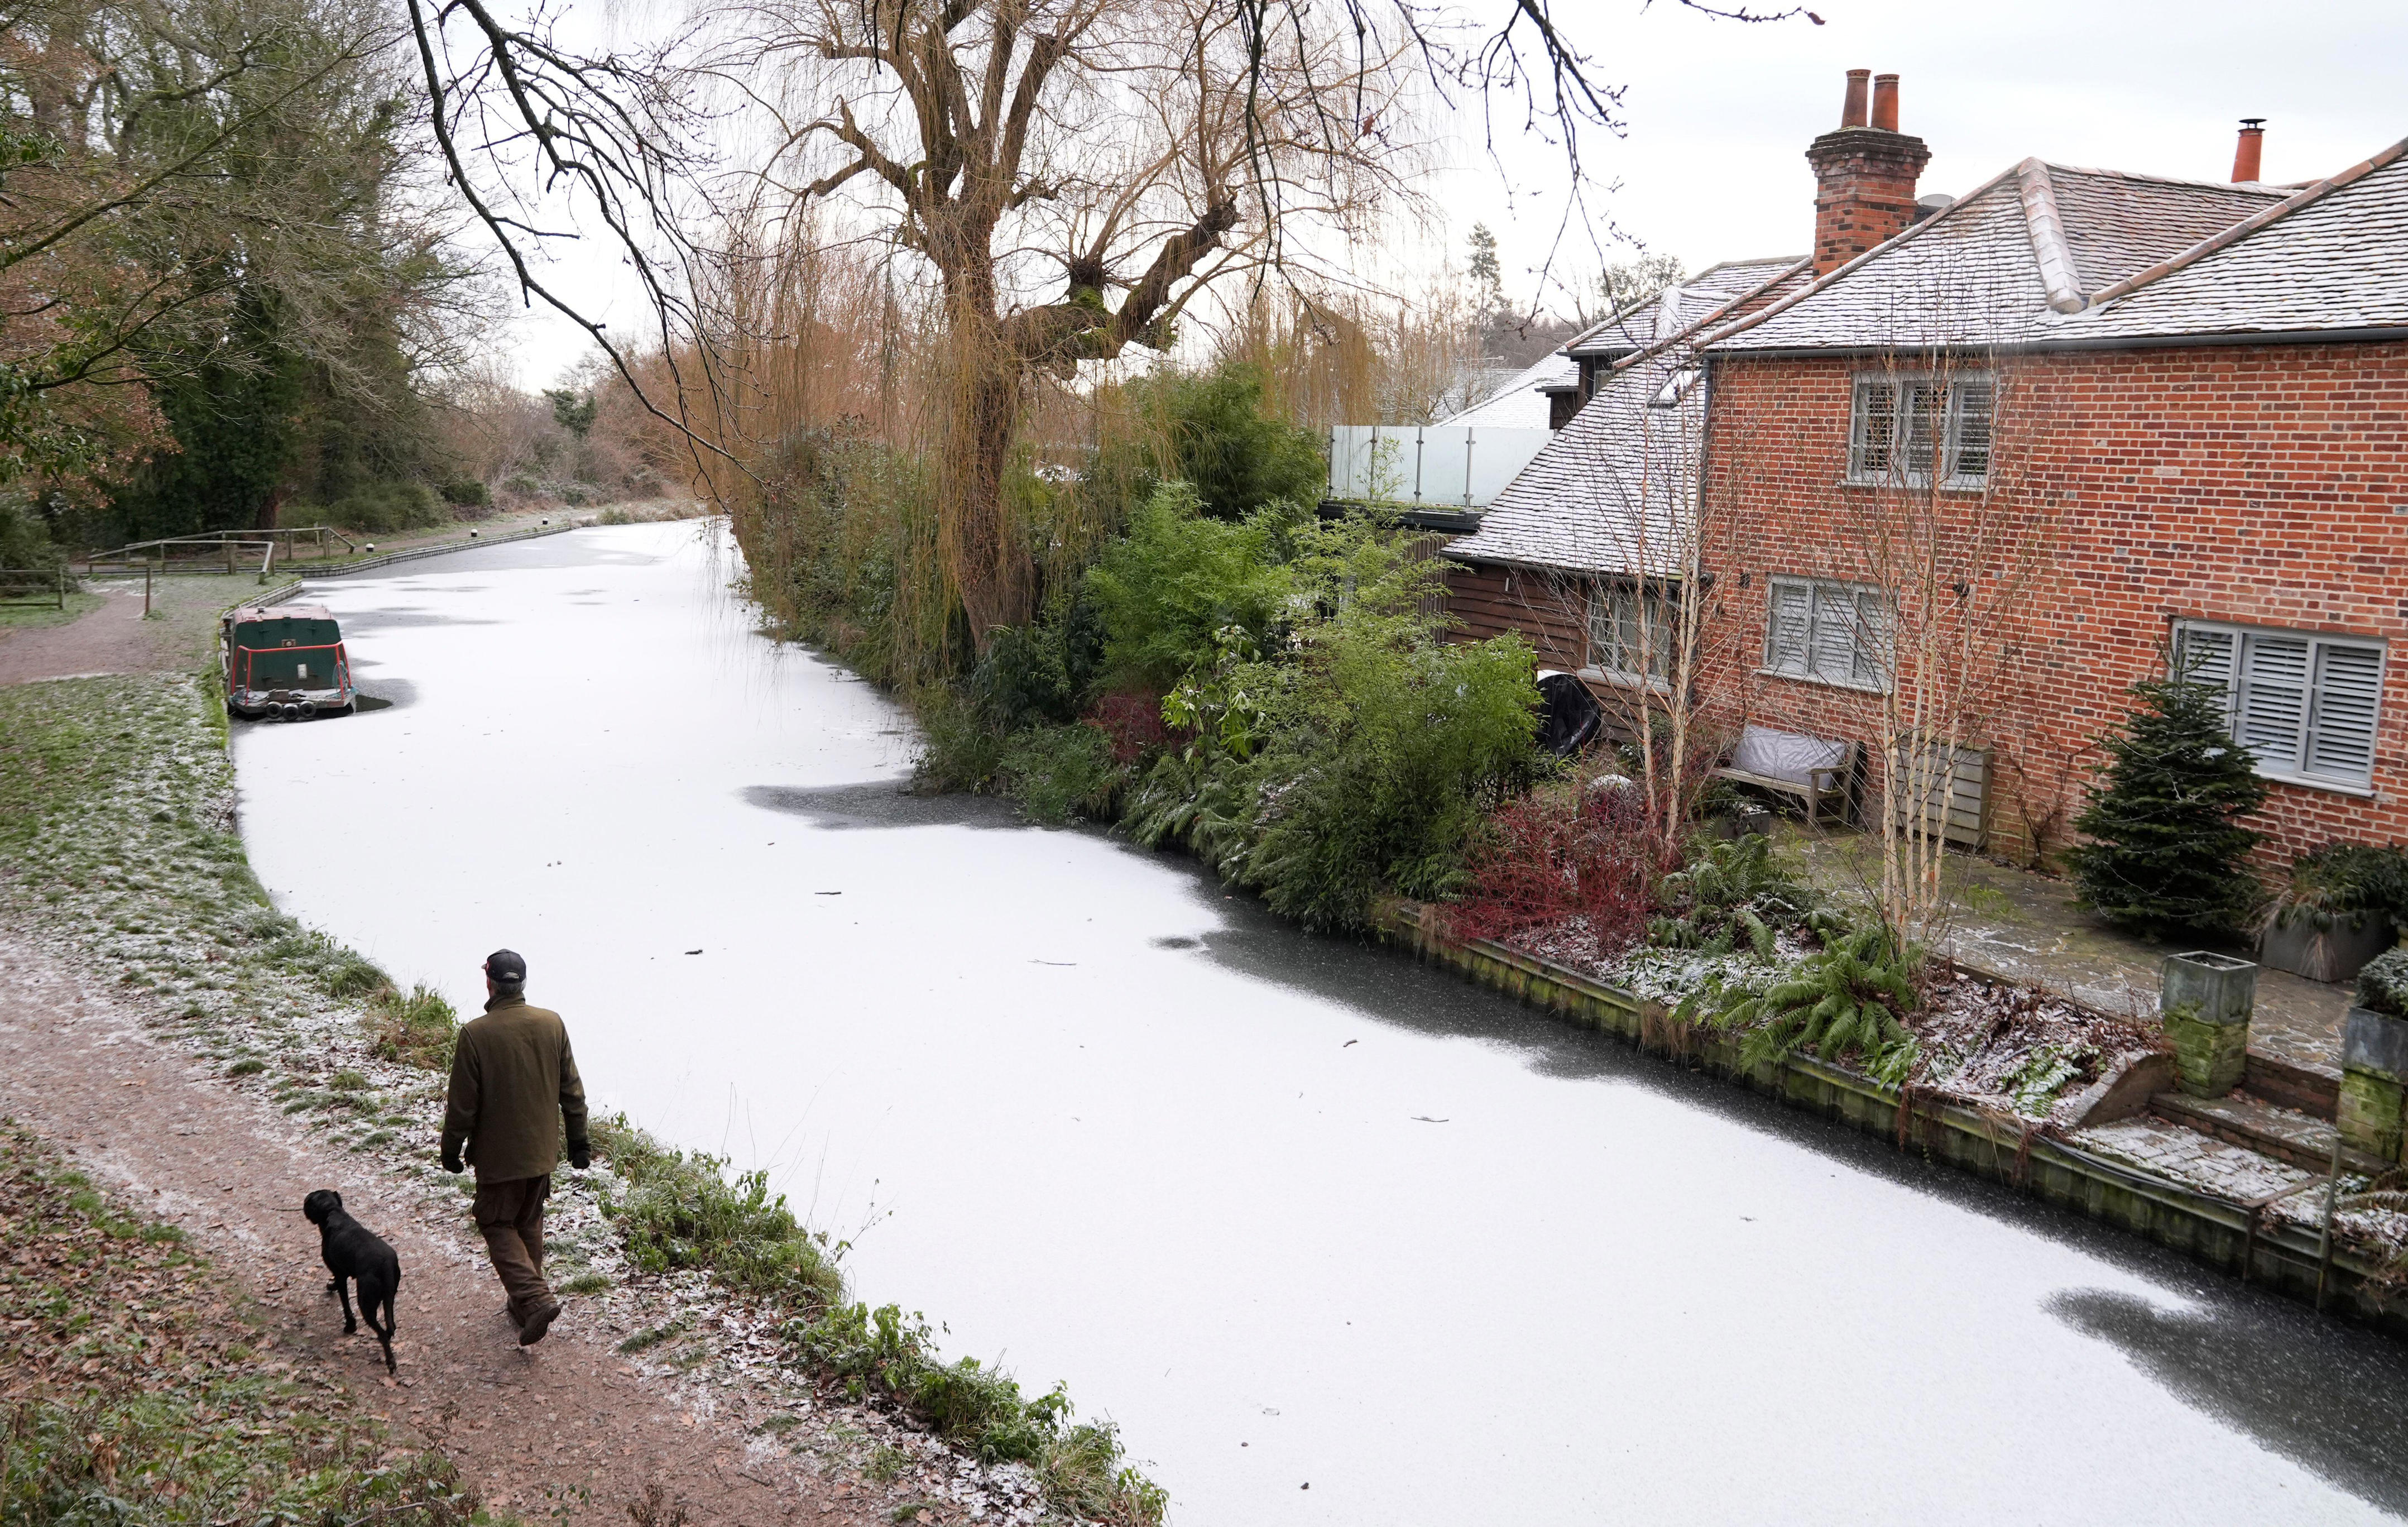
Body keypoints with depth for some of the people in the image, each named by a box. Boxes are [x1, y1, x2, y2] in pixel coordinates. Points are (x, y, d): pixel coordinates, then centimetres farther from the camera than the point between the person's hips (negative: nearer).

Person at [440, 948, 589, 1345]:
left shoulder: (475, 1034, -18)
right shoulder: (552, 1024, -5)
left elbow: (463, 1104, -12)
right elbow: (572, 1091, 2)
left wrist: (452, 1150, 3)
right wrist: (578, 1141, 12)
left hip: (498, 1154, -4)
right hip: (542, 1149, 5)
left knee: (498, 1225, 8)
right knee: (530, 1223, 20)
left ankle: (535, 1299, -9)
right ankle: (526, 1303, 28)